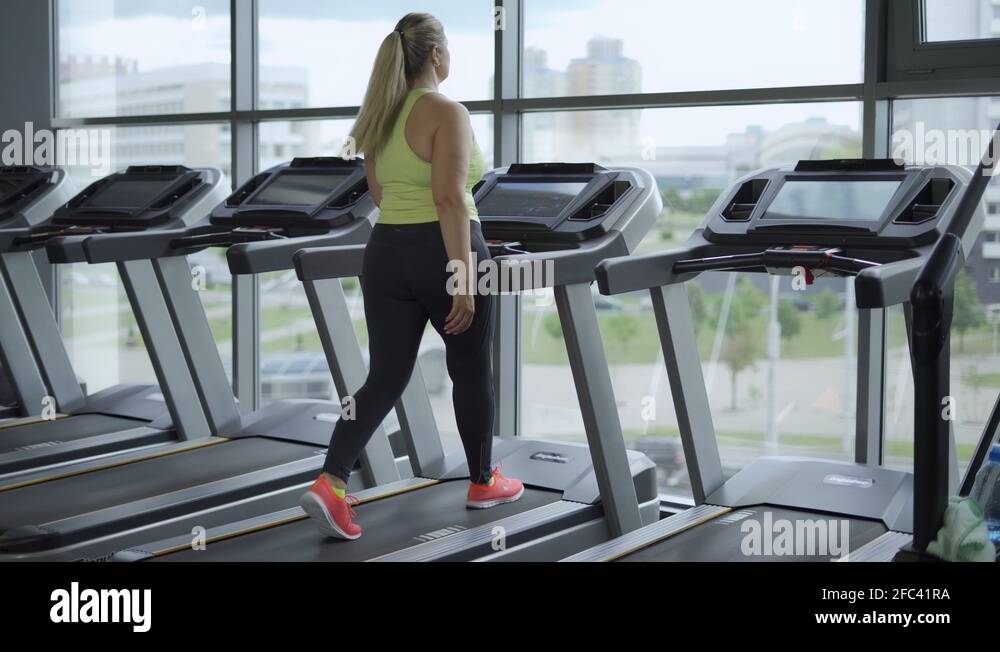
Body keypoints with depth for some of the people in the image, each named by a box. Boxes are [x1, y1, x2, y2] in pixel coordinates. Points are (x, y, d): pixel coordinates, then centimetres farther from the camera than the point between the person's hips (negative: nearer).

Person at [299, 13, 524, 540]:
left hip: (386, 254, 6)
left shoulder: (382, 115, 10)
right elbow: (449, 198, -22)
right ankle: (483, 483, 28)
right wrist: (463, 275, -22)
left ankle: (331, 483, -9)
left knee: (384, 378, 6)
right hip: (441, 252, -6)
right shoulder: (447, 113, -13)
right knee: (471, 371, 13)